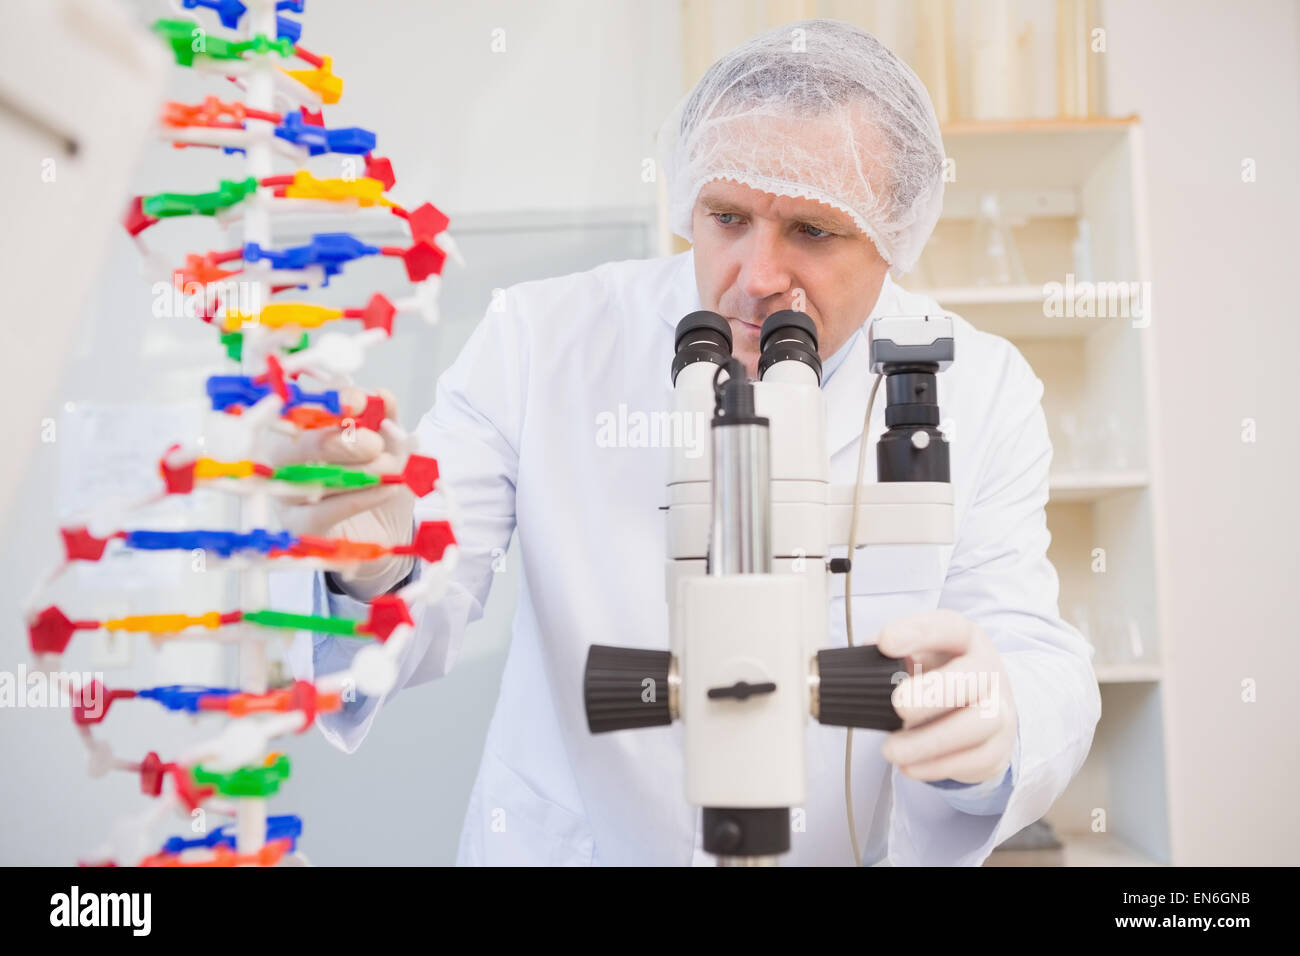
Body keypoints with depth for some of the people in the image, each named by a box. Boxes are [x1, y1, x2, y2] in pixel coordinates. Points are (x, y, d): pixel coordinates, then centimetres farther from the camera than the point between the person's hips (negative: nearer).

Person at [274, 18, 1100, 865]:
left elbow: (1047, 672, -10)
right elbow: (421, 620, -9)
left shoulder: (984, 393, -7)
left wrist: (992, 729, -31)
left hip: (850, 849, 1)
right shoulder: (539, 340, -9)